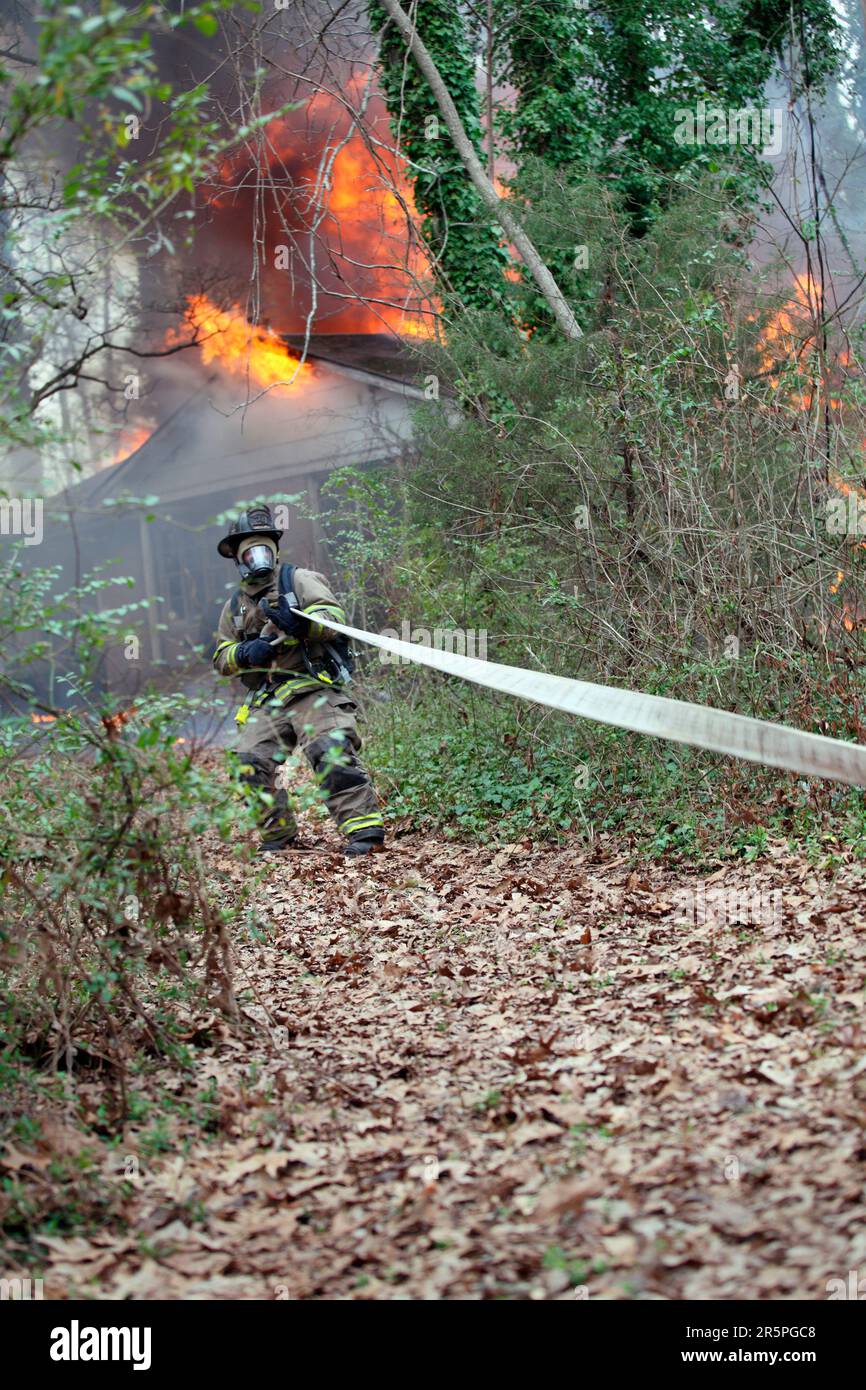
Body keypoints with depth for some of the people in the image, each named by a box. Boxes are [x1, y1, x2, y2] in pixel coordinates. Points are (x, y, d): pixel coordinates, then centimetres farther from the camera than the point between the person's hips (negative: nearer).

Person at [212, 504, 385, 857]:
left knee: (332, 754, -24)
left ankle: (365, 829, -25)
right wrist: (245, 653, -4)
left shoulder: (300, 580, 6)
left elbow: (335, 616, -8)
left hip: (313, 691, -5)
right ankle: (280, 836, 9)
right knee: (250, 765, -6)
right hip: (266, 701, 5)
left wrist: (302, 622, -29)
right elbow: (221, 658, 19)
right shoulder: (235, 606, 21)